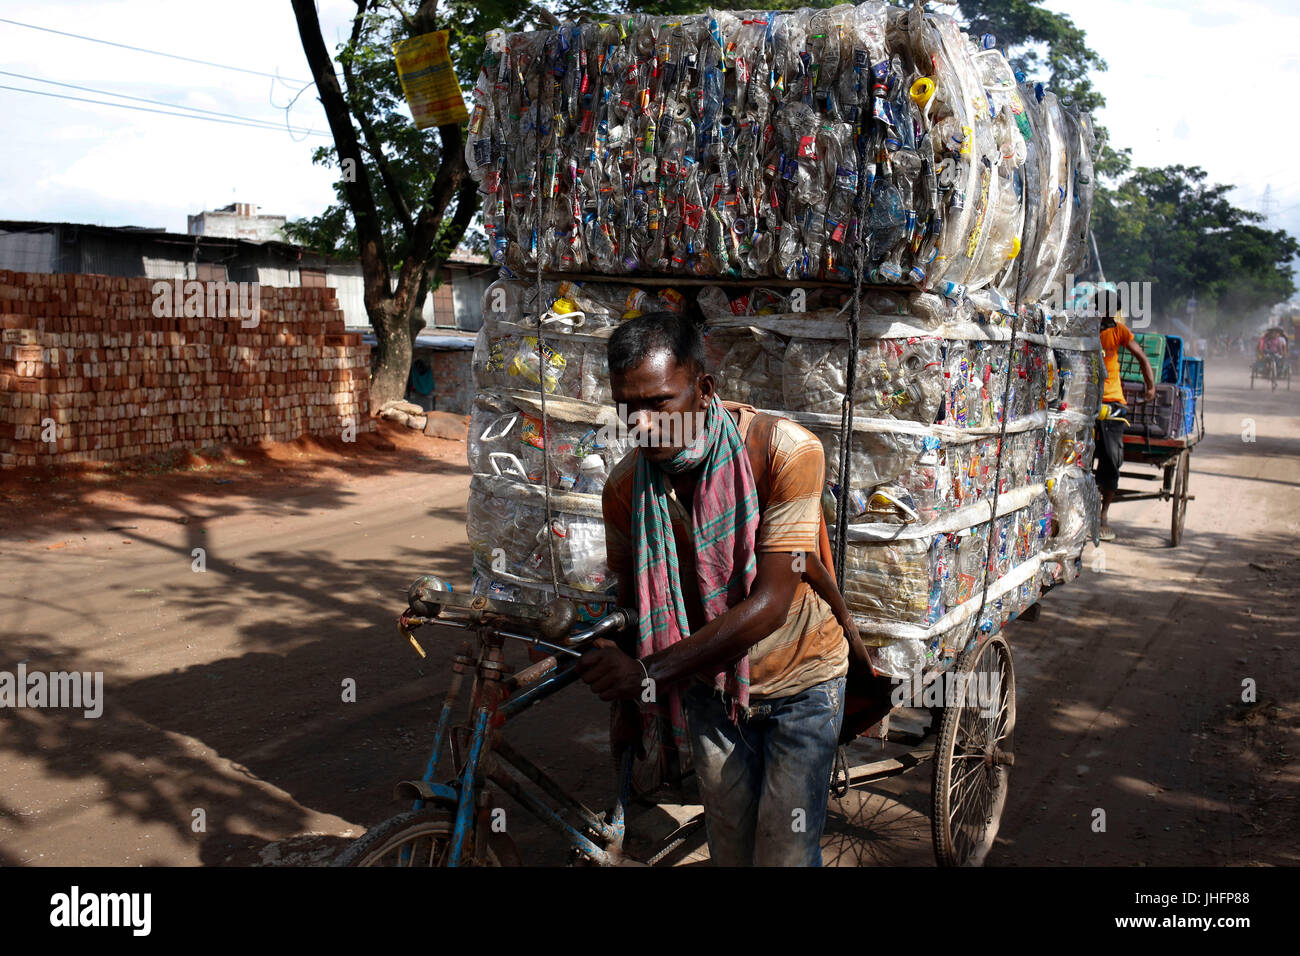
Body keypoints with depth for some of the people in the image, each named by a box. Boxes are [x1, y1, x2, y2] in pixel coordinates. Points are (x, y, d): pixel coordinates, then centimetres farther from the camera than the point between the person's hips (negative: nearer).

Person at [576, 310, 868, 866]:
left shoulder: (787, 451, -27)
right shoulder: (625, 487, -13)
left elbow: (770, 603, -29)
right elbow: (630, 605, 1)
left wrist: (651, 672, -32)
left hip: (799, 682, -3)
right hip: (710, 689, 3)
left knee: (785, 854, -3)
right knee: (731, 854, 14)